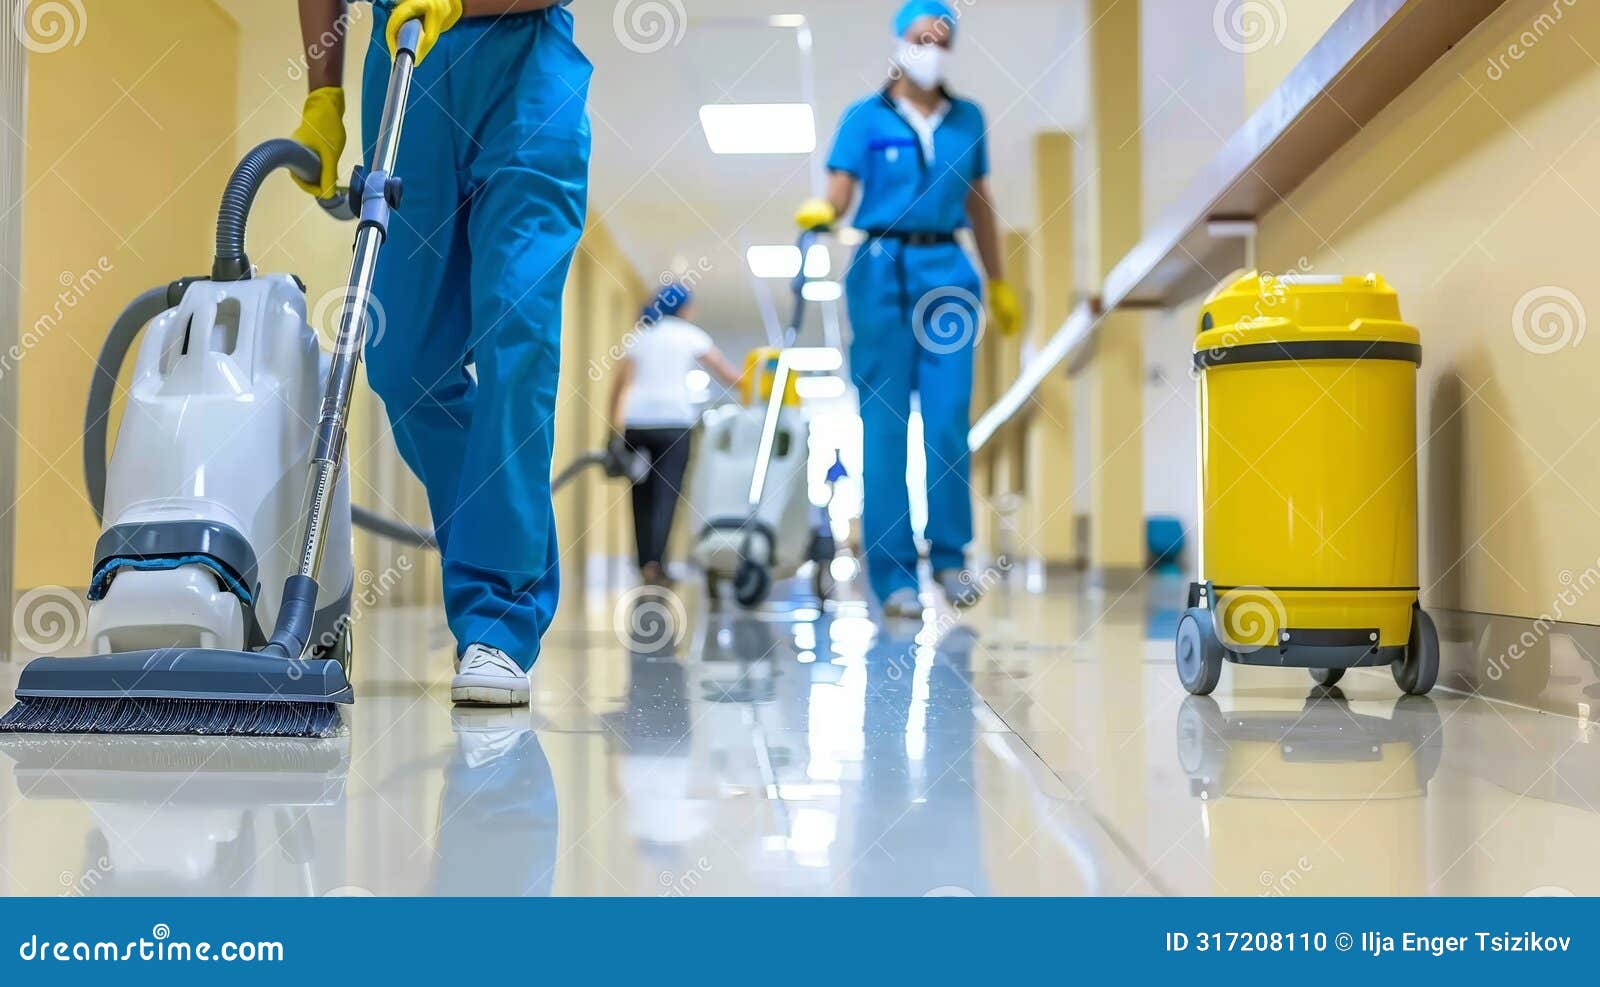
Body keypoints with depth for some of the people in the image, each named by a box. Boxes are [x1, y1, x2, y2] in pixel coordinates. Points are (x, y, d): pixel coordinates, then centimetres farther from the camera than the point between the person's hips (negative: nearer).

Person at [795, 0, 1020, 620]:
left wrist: (999, 284, 21)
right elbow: (840, 193, -3)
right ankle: (893, 576, 1)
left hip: (947, 272, 2)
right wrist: (821, 212, -26)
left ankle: (950, 555, 8)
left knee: (950, 422, -7)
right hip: (883, 270, -2)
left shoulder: (967, 119, 14)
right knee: (885, 426, -3)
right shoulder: (866, 117, 5)